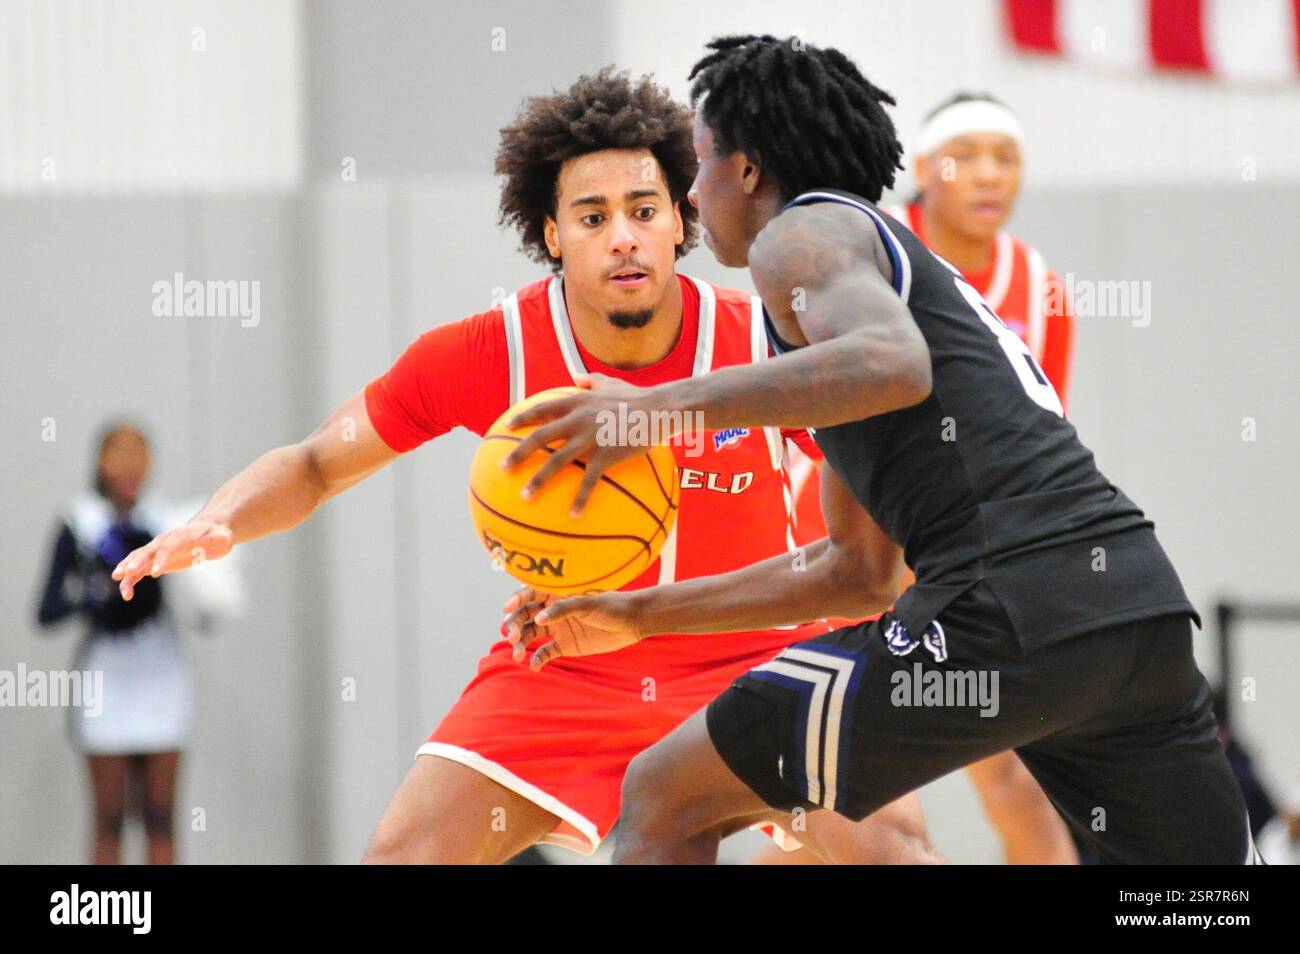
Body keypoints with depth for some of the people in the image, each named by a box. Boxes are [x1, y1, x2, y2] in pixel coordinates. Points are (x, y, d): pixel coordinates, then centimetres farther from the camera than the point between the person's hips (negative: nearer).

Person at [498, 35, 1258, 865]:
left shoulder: (803, 230, 6)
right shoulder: (911, 262, 33)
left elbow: (893, 366, -19)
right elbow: (851, 570, 36)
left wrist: (660, 406, -18)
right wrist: (638, 615, 38)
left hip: (1011, 611, -9)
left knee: (666, 799, 3)